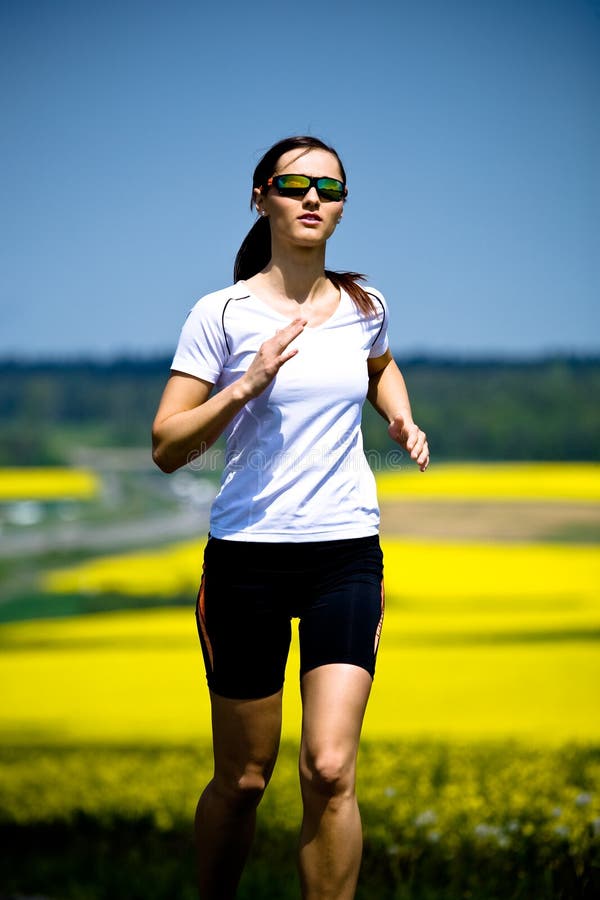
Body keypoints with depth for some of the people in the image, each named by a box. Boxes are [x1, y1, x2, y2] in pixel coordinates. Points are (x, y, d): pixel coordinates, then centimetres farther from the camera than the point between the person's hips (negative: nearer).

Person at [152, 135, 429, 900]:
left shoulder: (364, 308, 6)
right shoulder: (223, 314, -5)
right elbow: (166, 449, -9)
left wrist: (404, 421, 11)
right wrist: (247, 385, -22)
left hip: (347, 555, 2)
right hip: (248, 556, -2)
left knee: (330, 770, -13)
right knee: (242, 781, 7)